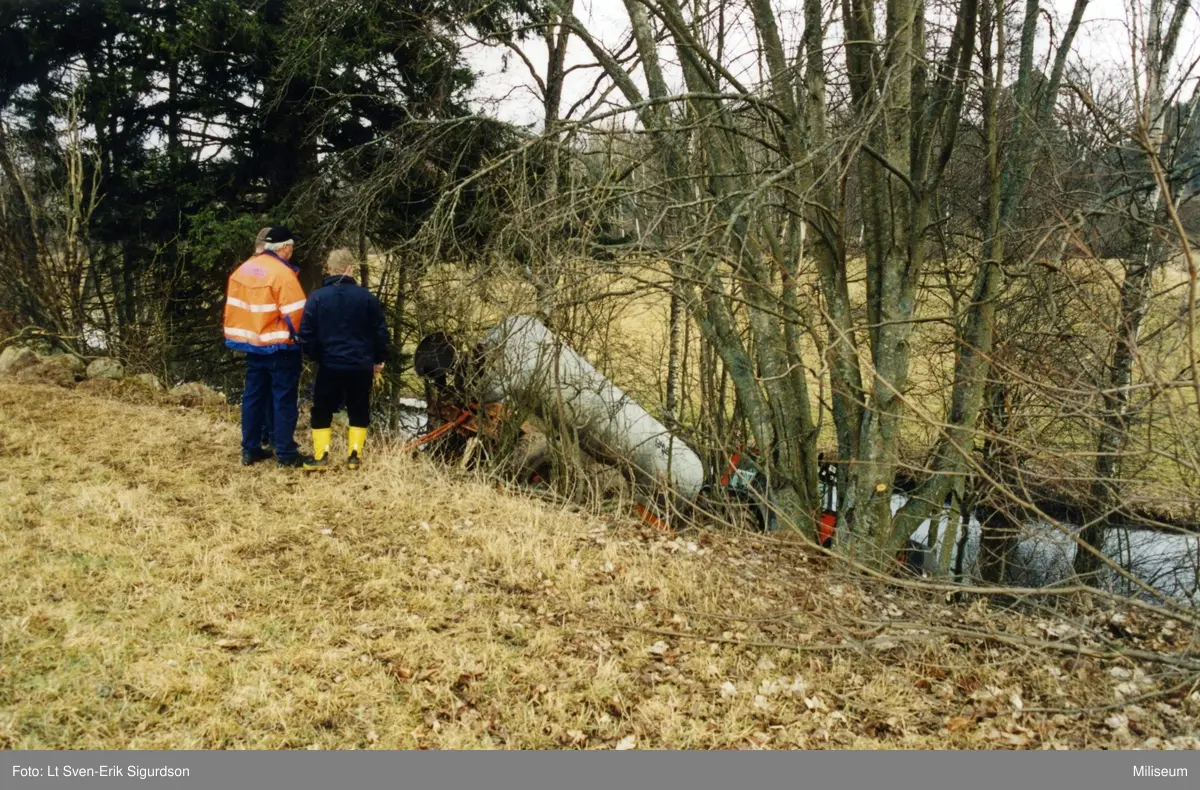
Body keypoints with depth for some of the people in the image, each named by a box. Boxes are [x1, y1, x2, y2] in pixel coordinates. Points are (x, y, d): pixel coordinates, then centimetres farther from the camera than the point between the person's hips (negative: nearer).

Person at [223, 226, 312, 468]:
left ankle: (250, 449, 20)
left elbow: (233, 308, 12)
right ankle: (286, 454, 3)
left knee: (253, 397, 14)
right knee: (284, 400, 0)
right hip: (280, 348, -7)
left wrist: (236, 337, 21)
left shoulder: (242, 270, 8)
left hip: (253, 345, 7)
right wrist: (302, 339, -3)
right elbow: (295, 313, -20)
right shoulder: (282, 274, -17)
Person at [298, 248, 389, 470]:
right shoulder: (366, 296, -3)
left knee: (322, 411, 11)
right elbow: (380, 331, 2)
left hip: (329, 365, -1)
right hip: (361, 365, 1)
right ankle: (354, 455, 10)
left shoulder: (317, 297, -5)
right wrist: (379, 358, 16)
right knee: (359, 411, 14)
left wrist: (315, 356, 15)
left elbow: (306, 335, -2)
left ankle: (320, 456, 8)